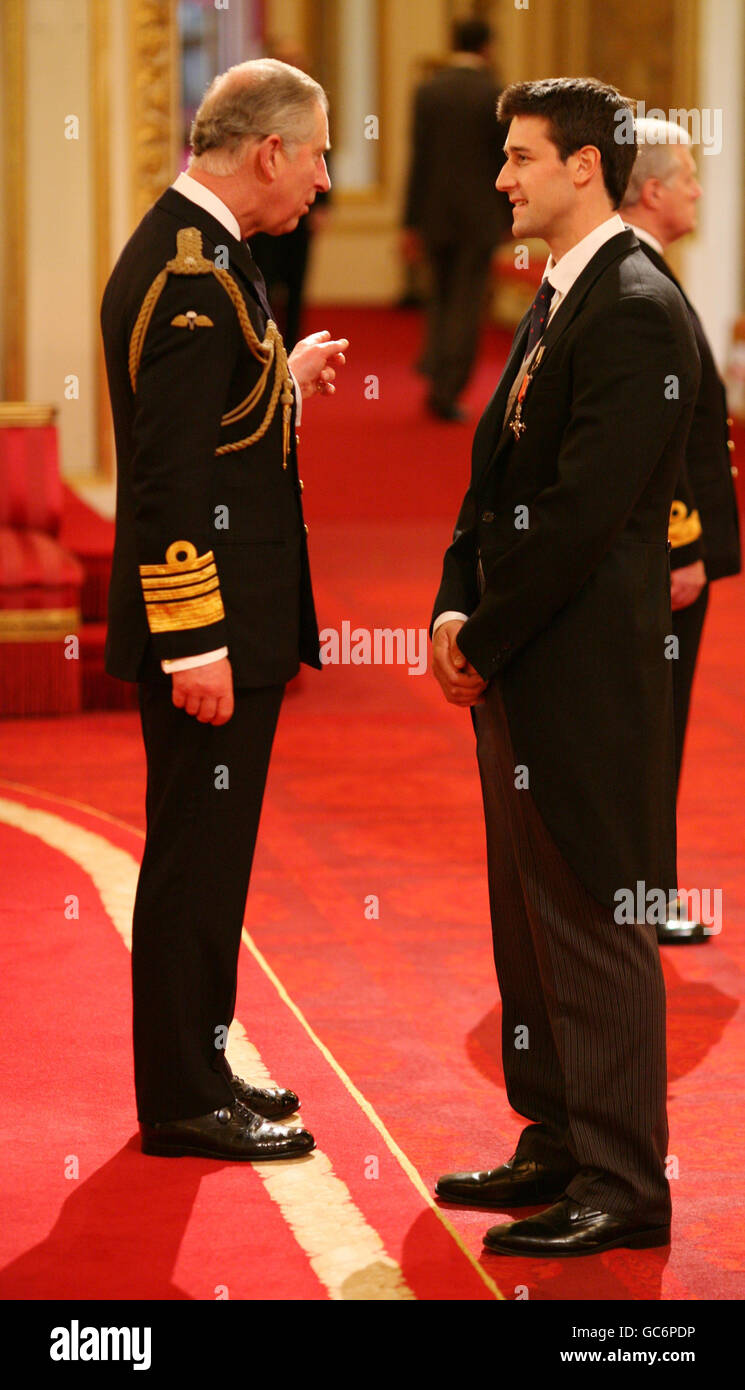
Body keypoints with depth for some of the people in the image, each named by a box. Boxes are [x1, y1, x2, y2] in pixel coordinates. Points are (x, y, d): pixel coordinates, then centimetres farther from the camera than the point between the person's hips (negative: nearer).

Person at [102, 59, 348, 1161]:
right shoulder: (193, 272, -19)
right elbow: (170, 472, -23)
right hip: (208, 627, -10)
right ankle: (184, 1103, 6)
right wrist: (196, 645, -24)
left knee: (208, 855, 17)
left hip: (224, 624, 10)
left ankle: (197, 1070, 27)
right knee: (196, 859, -2)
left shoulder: (192, 252, 13)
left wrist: (284, 381, 14)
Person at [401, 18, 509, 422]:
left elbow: (419, 159, -2)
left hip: (435, 214, 2)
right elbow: (506, 161, -4)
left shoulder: (427, 91, -1)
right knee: (466, 304, 2)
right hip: (480, 216, -2)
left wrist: (411, 222, 2)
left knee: (440, 298, 18)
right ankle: (449, 391, -2)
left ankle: (435, 374, 5)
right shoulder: (496, 96, -7)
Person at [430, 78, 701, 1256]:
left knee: (595, 924, -5)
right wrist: (457, 609, 5)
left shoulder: (636, 312, -16)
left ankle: (622, 1187, 1)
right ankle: (560, 1145, 25)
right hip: (521, 670, 10)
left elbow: (583, 510, -20)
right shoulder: (555, 302, 15)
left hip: (585, 670, -10)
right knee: (530, 919, 15)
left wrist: (485, 640, -14)